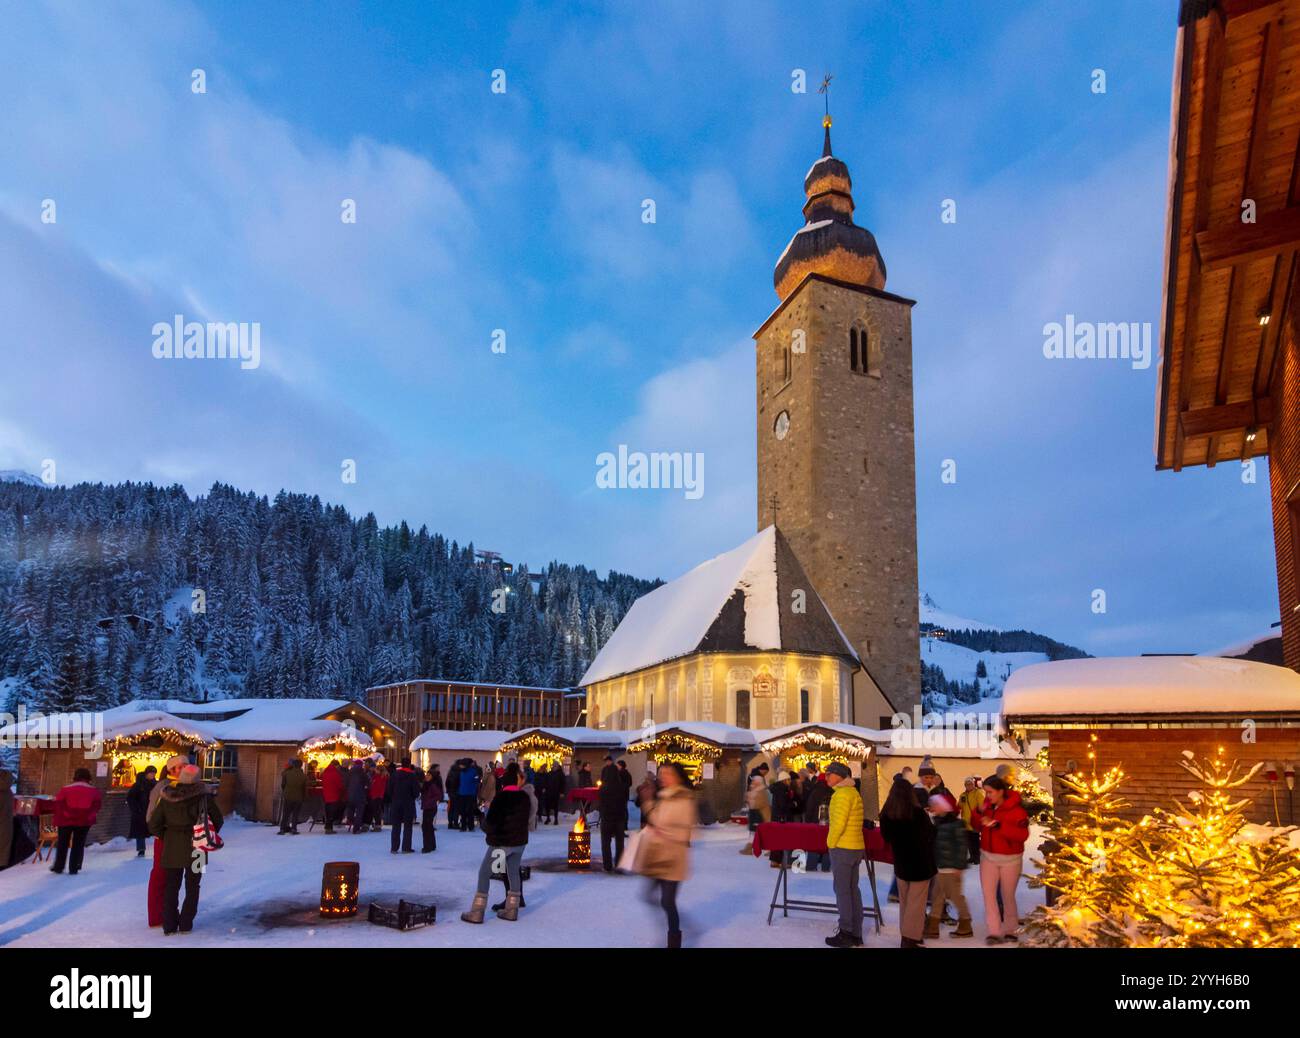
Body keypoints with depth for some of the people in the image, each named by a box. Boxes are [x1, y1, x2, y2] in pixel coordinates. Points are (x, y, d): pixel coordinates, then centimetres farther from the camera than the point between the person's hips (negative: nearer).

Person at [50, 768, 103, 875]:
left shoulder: (66, 789, -3)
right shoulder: (94, 790, -1)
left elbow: (58, 804, -3)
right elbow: (98, 804, 2)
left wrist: (58, 819, 4)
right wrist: (91, 815, 13)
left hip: (66, 820, 0)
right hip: (84, 821, 0)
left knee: (62, 844, 15)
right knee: (78, 844, 7)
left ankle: (58, 866, 19)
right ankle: (73, 868, 5)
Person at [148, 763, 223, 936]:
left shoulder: (167, 796, -5)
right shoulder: (204, 795, -10)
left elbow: (153, 824, -4)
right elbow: (218, 820, -3)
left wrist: (165, 837, 11)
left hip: (172, 848, 2)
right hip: (195, 848, -2)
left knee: (171, 886, 16)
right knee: (192, 887, 13)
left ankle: (169, 926, 15)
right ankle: (185, 925, 12)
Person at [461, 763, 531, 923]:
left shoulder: (500, 797, -17)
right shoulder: (524, 797, 1)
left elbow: (490, 822, -19)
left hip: (501, 842, -5)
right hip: (520, 841, 5)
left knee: (484, 873, 6)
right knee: (513, 872, 17)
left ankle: (477, 912, 4)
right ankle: (512, 910, 18)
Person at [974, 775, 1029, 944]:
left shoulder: (1015, 810, -18)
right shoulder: (987, 805, -2)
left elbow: (1022, 835, -28)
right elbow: (977, 826, 7)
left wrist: (997, 824, -33)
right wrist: (979, 813, -14)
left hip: (1010, 859, -4)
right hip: (988, 856, 4)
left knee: (1008, 896, 10)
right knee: (988, 893, -6)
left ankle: (1010, 930, 27)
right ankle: (995, 932, -3)